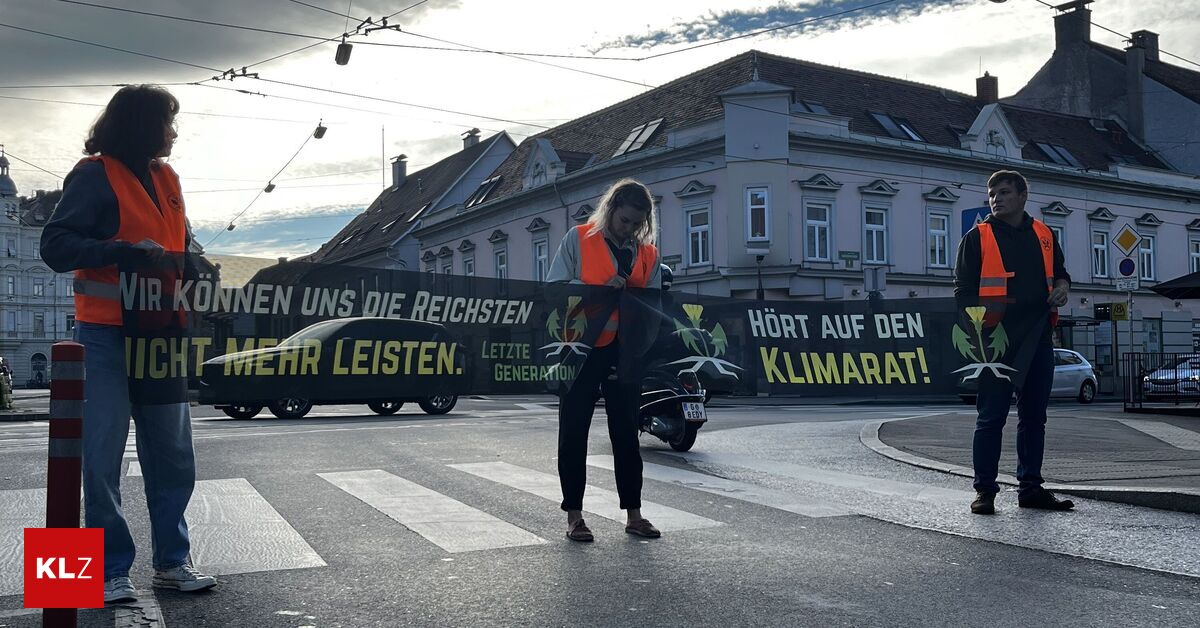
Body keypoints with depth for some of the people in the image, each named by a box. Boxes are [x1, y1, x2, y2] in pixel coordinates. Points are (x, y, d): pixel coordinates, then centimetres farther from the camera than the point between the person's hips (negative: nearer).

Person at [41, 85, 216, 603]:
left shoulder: (166, 179, 15)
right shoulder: (96, 175, -5)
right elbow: (56, 246, -11)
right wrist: (123, 253, -24)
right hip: (107, 334, -6)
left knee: (173, 454, 8)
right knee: (105, 455, -2)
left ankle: (171, 561, 17)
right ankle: (111, 570, 8)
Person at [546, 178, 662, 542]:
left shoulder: (648, 254, 9)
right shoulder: (579, 239, -1)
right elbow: (555, 288, -7)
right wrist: (601, 290, -18)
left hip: (625, 351, 3)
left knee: (626, 432, 7)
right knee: (574, 432, 2)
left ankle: (633, 514, 15)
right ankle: (574, 515, 11)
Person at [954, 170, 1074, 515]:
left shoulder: (1044, 235, 14)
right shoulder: (977, 237, 2)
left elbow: (1060, 272, 27)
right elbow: (964, 291, -1)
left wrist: (1061, 287, 4)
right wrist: (984, 319, -14)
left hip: (1038, 340, 5)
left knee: (1034, 416, 10)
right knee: (992, 417, -4)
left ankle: (1030, 488, 20)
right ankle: (985, 490, 3)